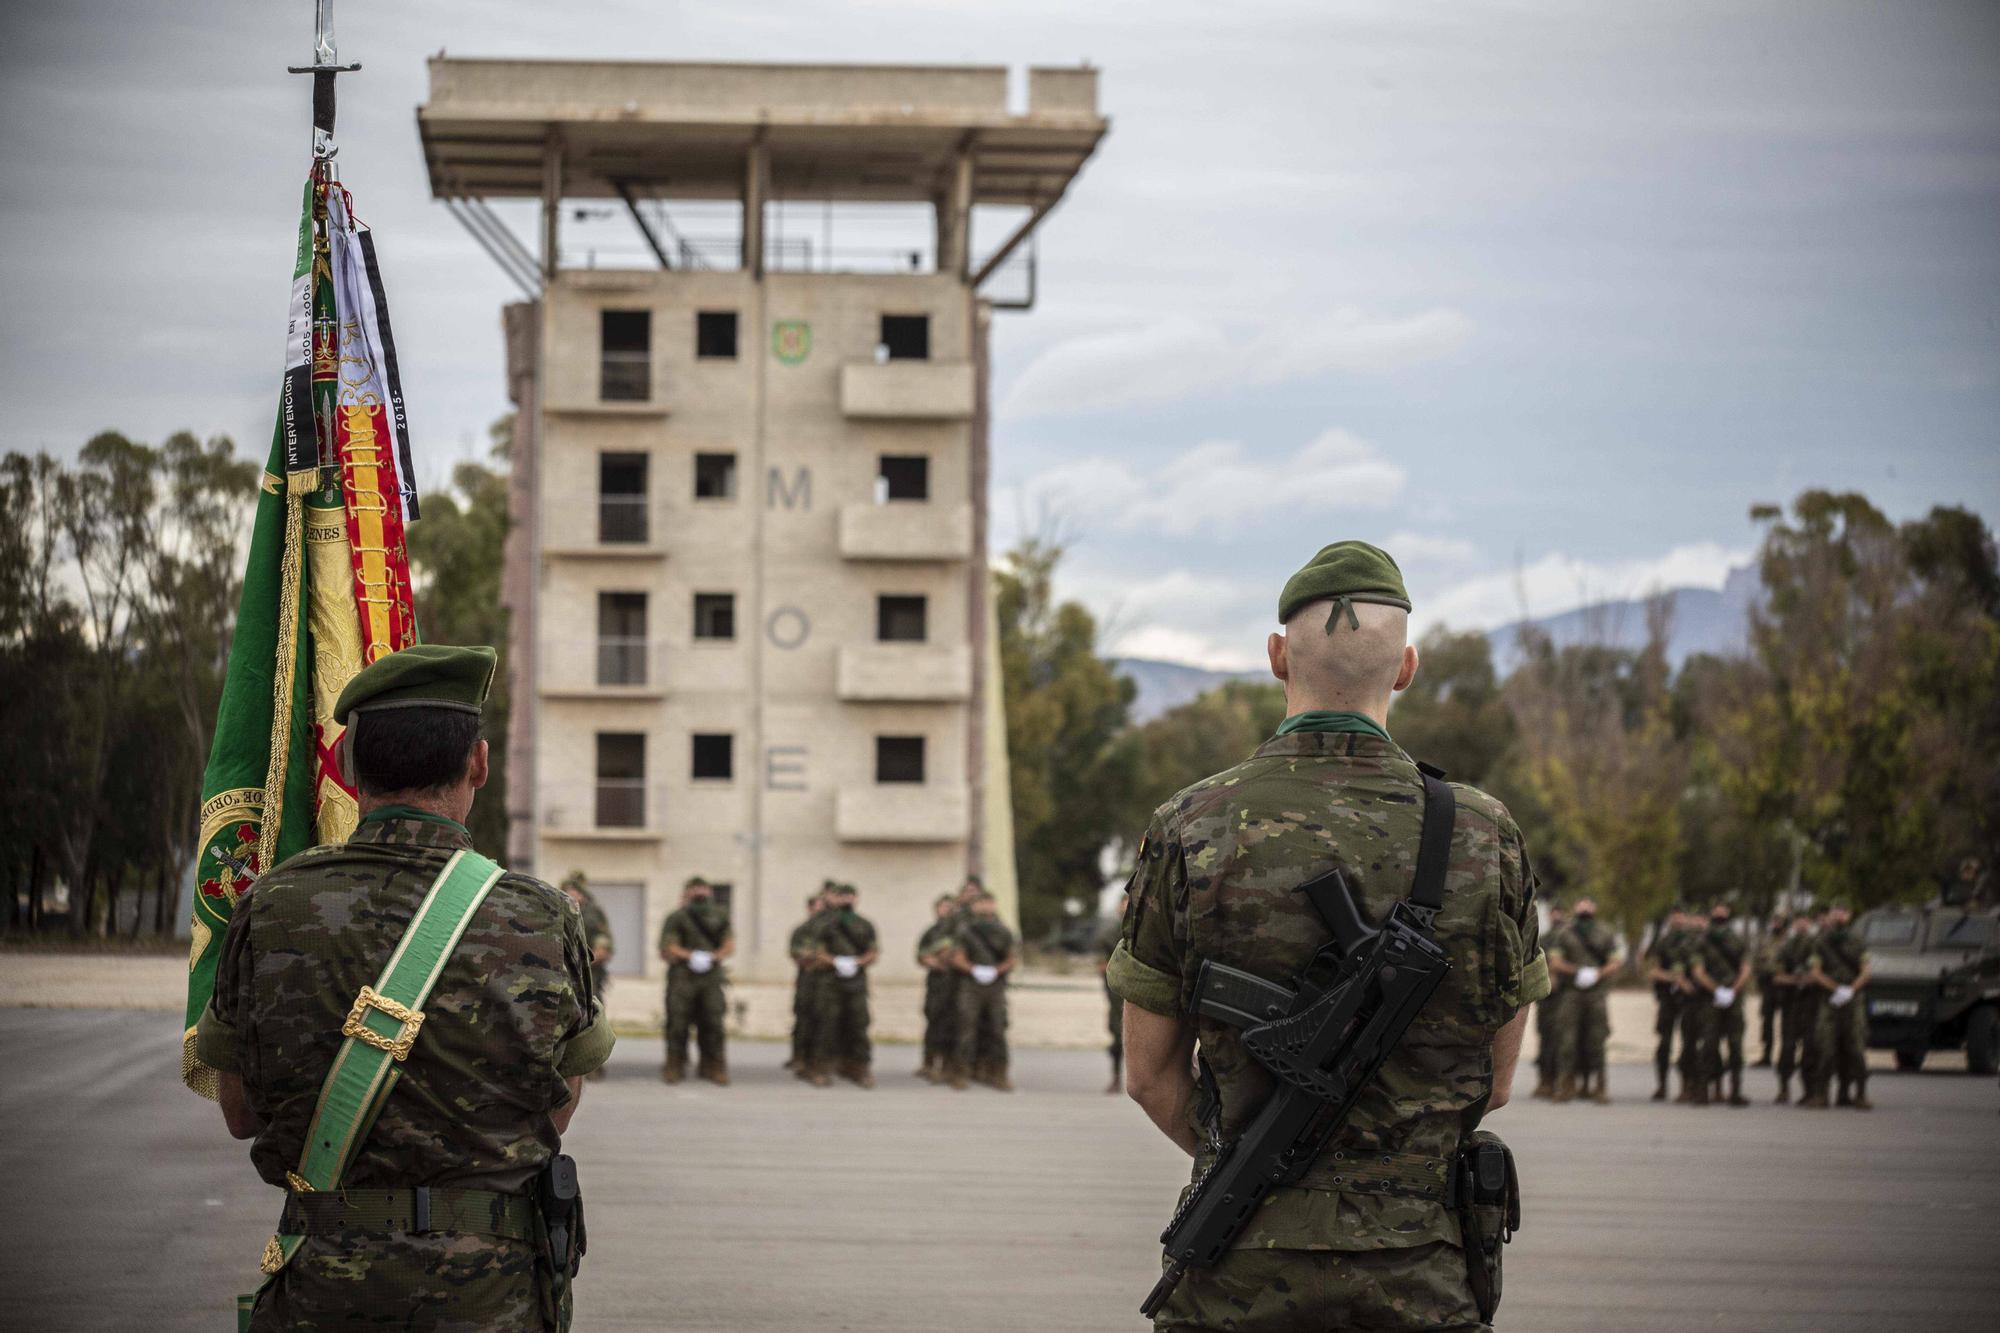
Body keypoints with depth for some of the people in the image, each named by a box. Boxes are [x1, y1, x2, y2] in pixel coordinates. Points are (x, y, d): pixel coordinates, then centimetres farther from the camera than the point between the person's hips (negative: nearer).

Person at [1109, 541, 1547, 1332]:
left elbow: (1151, 1075, 2)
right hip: (1421, 1270, 0)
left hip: (1241, 1269, 0)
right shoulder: (1483, 837, -3)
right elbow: (1494, 1083, 5)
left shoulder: (1188, 831, -4)